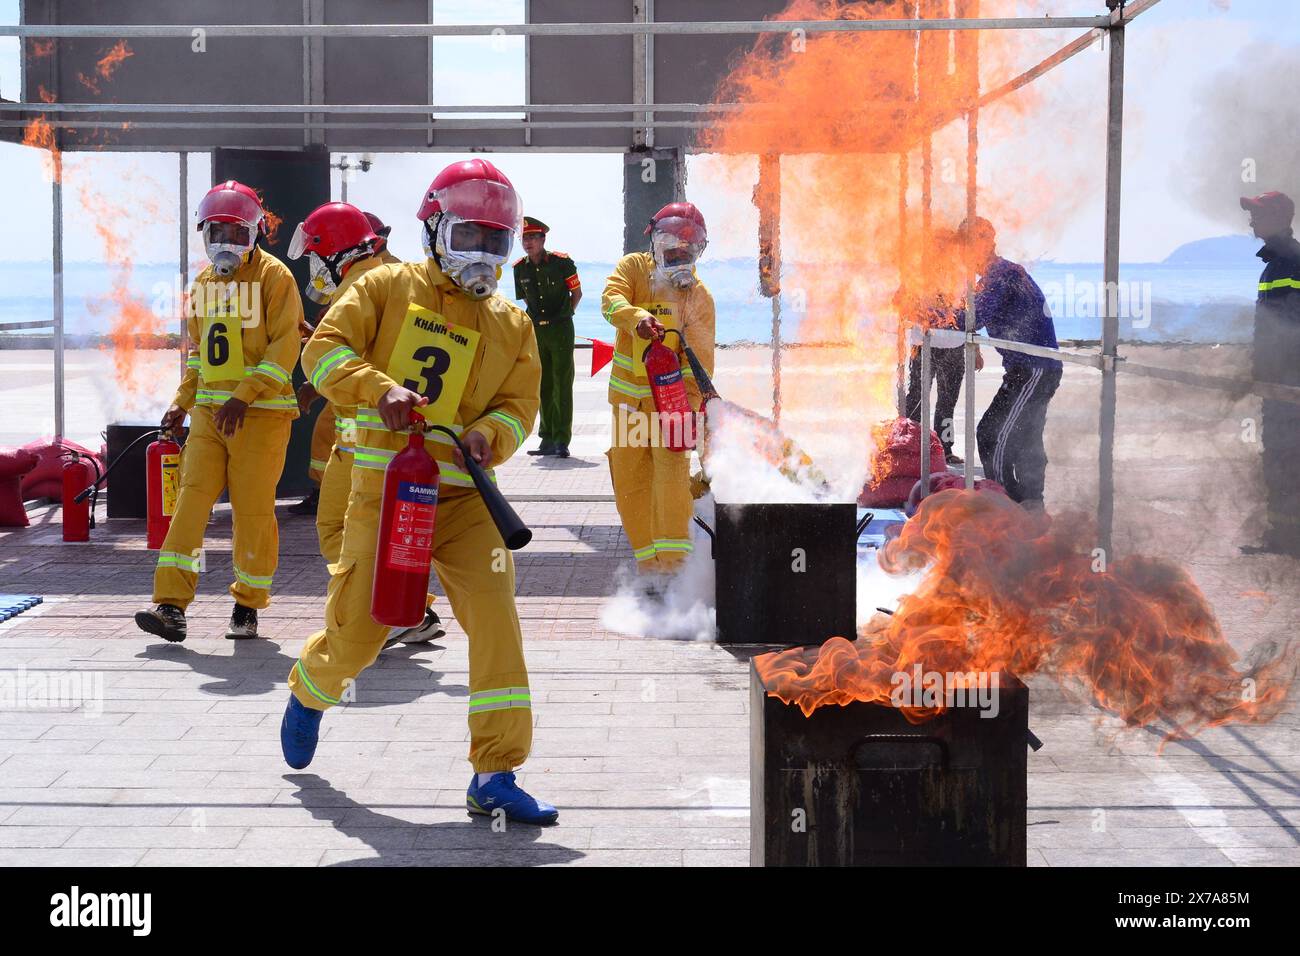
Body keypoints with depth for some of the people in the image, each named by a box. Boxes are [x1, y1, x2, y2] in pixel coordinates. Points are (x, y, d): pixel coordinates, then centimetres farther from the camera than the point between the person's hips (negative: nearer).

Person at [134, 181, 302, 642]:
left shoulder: (274, 276, -6)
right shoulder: (205, 281, 16)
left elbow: (284, 346, -12)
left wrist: (244, 396, -20)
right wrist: (183, 401, 17)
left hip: (260, 412, -6)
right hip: (209, 412, 6)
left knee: (253, 510, -1)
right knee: (192, 499, -5)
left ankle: (248, 605, 15)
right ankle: (171, 606, -9)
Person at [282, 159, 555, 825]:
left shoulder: (511, 327, 14)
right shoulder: (388, 287, 4)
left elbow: (519, 406, 7)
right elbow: (324, 350, -6)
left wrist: (488, 434, -16)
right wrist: (379, 389, -24)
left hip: (465, 494, 3)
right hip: (386, 483, -2)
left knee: (495, 617, -14)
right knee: (356, 632, 4)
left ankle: (495, 776, -9)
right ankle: (308, 693, 40)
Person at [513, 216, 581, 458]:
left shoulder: (562, 261, -9)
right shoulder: (520, 268, 3)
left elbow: (577, 293, 2)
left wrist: (563, 316, 6)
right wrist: (540, 319, 12)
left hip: (561, 330, -4)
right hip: (536, 330, 5)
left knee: (562, 385, -5)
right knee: (544, 386, 9)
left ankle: (562, 440, -4)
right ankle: (547, 439, 15)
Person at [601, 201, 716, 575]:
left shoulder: (698, 296, -3)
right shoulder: (633, 267, 1)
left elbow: (700, 360, -9)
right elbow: (611, 299, -20)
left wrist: (687, 409, -22)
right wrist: (638, 318, -43)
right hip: (628, 395, 2)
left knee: (672, 470, -17)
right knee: (629, 479, 4)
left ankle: (672, 558, -18)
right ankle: (647, 561, 14)